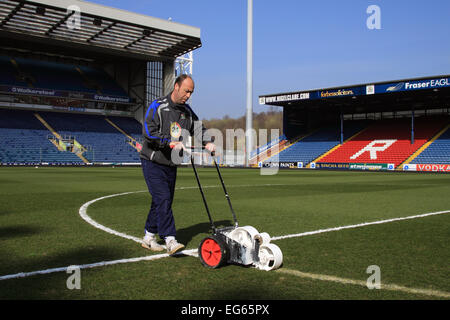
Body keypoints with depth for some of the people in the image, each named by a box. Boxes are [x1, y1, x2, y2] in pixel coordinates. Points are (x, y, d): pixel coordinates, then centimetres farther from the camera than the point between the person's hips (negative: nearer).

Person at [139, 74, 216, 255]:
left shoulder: (187, 111, 9)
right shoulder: (157, 107, -11)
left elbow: (198, 128, 16)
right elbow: (148, 131, -21)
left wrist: (207, 142, -4)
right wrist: (171, 143, -28)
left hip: (171, 165, 7)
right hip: (153, 163, -7)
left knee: (162, 202, 9)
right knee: (163, 199, -16)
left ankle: (149, 238, 21)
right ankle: (170, 240, -15)